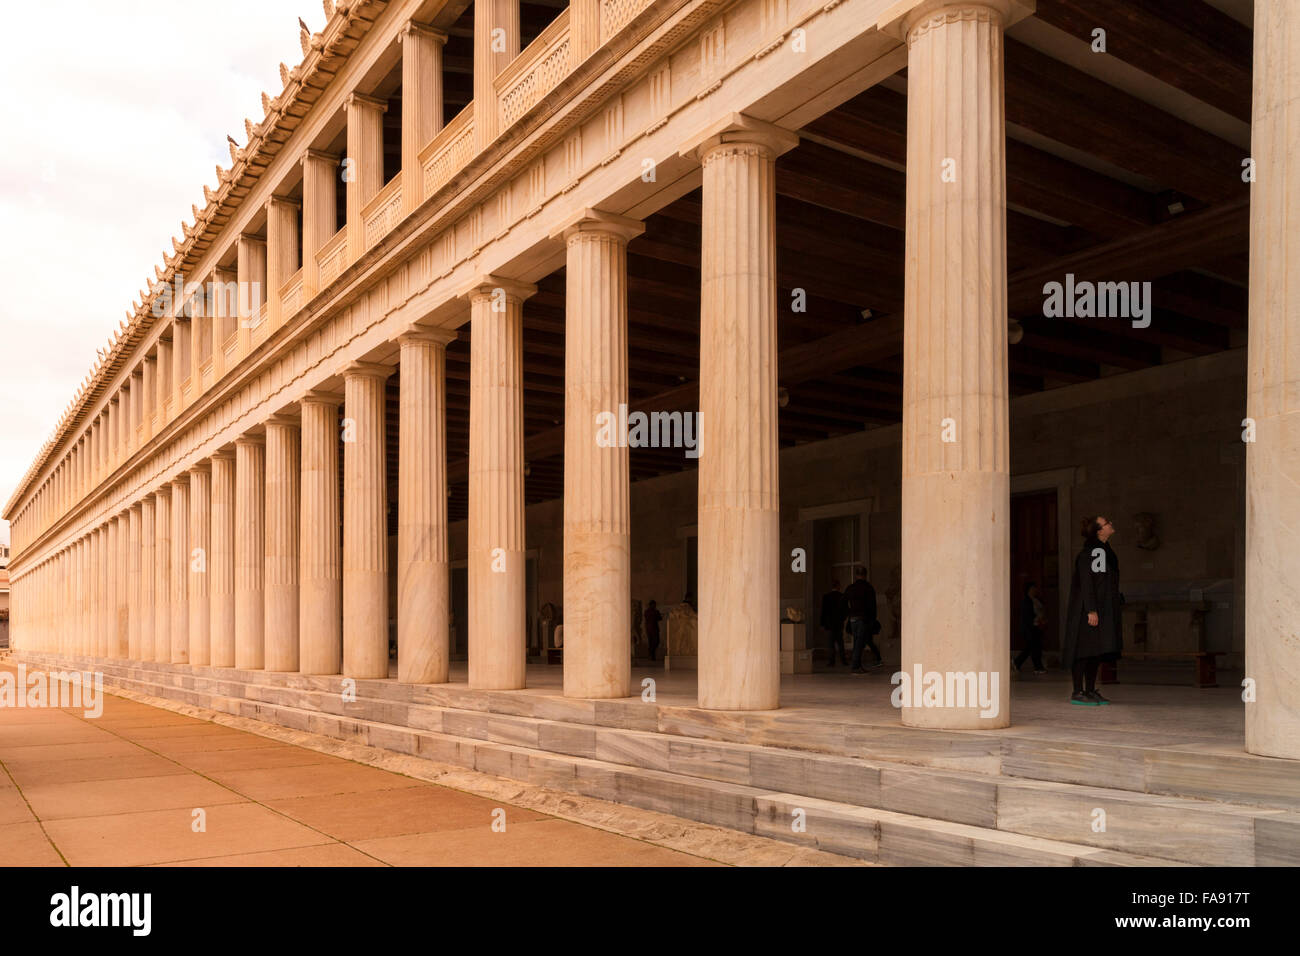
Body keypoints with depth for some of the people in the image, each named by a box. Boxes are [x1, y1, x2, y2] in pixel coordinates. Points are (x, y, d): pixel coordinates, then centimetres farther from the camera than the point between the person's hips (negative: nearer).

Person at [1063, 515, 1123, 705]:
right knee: (1085, 648, -8)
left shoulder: (1104, 550, 16)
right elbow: (1086, 582, -19)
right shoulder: (1090, 552, -15)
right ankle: (1078, 693, -5)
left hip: (1103, 607, 10)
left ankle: (1090, 691, 14)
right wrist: (1091, 610, -24)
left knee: (1097, 650, 10)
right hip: (1089, 607, -10)